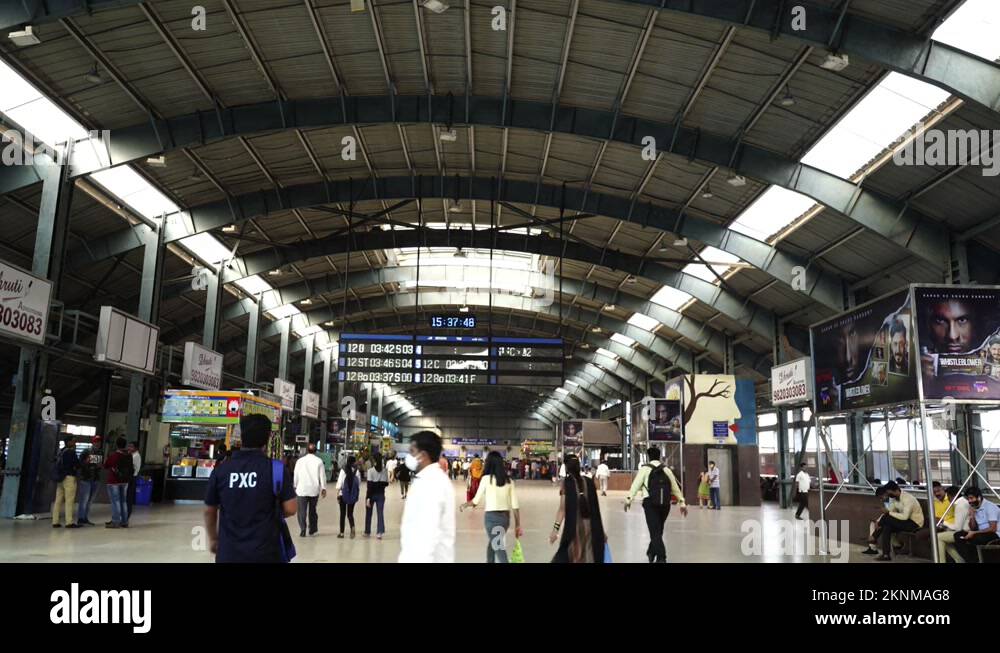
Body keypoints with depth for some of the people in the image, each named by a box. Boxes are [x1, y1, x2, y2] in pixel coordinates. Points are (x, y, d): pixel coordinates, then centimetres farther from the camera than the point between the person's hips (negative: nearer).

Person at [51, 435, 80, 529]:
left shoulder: (59, 452, 13)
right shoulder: (71, 451, -10)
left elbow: (56, 464, 17)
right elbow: (77, 464, -10)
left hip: (60, 478, 8)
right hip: (69, 477, -8)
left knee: (58, 500, 9)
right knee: (70, 500, -7)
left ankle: (55, 522, 10)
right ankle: (69, 522, -8)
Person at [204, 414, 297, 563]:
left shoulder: (220, 470, -4)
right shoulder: (276, 468, -11)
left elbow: (209, 511, 6)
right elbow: (290, 509, -10)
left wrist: (213, 539, 23)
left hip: (229, 552, 2)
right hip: (265, 552, -2)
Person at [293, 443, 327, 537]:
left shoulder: (300, 461, 0)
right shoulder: (319, 461, -3)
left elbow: (295, 475, 4)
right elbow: (322, 476, -2)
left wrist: (295, 486, 14)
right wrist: (323, 488, 4)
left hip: (302, 489, -1)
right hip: (314, 490, 1)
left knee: (301, 511, 2)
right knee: (312, 510, 16)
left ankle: (302, 531, -5)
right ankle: (312, 529, 21)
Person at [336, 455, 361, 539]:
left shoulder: (343, 470, -8)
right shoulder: (357, 471, -5)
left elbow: (339, 483, -7)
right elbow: (359, 484, -1)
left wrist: (337, 494, -1)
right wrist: (357, 495, 9)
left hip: (343, 494, -1)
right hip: (353, 496, 1)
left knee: (342, 514, 9)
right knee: (350, 513, 10)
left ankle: (341, 533, 12)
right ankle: (352, 527, -15)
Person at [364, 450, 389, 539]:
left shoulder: (371, 470, -12)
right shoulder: (385, 470, -1)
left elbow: (369, 486, -15)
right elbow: (386, 483, 3)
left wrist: (367, 498, -14)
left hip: (372, 494, -2)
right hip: (381, 494, 2)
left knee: (368, 513, 14)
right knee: (380, 513, 4)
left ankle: (367, 532, 23)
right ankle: (379, 532, -4)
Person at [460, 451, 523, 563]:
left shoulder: (486, 478, -6)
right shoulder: (509, 480, 4)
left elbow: (476, 501, 0)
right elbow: (515, 505, 1)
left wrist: (464, 505, 19)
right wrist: (518, 526, 7)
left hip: (492, 516, -5)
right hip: (505, 517, 5)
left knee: (499, 549, -4)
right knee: (492, 544, 25)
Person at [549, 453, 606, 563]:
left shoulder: (566, 482, -7)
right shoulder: (588, 482, 4)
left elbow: (563, 508, -13)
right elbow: (595, 508, 6)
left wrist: (555, 529, -13)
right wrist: (601, 531, 13)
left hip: (573, 525, -4)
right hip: (589, 525, 4)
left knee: (571, 556, 7)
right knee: (588, 556, 11)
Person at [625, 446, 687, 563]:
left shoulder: (645, 468, 2)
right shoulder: (666, 469, 14)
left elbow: (636, 484, -9)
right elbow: (675, 486, 13)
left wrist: (629, 498, -14)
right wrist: (681, 502, 15)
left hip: (650, 503, -4)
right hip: (665, 504, 4)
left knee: (655, 532, -3)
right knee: (658, 530, 20)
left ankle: (661, 558, -15)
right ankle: (651, 552, 35)